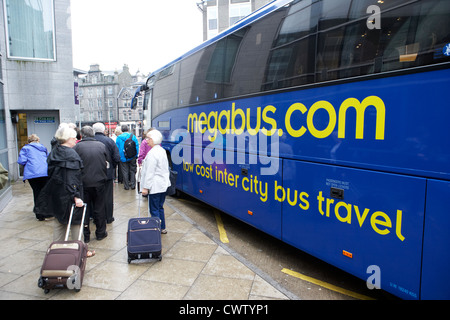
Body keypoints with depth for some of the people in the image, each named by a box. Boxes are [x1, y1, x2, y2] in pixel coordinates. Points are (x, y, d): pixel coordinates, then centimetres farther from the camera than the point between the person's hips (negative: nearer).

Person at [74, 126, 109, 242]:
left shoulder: (77, 147, -9)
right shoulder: (101, 145, -1)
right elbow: (106, 163, 5)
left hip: (83, 183, -1)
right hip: (99, 182, 2)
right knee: (99, 208, 12)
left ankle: (85, 235, 15)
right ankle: (100, 233, 21)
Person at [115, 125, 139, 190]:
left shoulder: (118, 138, -4)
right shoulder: (133, 136, -2)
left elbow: (117, 148, -1)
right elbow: (137, 147, -1)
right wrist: (136, 155, 7)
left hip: (123, 158, -1)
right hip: (132, 158, 1)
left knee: (125, 172, 7)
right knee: (132, 171, 10)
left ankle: (126, 186, 11)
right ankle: (133, 185, 12)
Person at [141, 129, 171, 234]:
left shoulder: (152, 153, -18)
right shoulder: (162, 150, 11)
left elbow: (150, 172, -19)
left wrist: (146, 187, -14)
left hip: (155, 186, -9)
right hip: (163, 185, 9)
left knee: (154, 210, 0)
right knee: (160, 207, 18)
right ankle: (162, 228, 27)